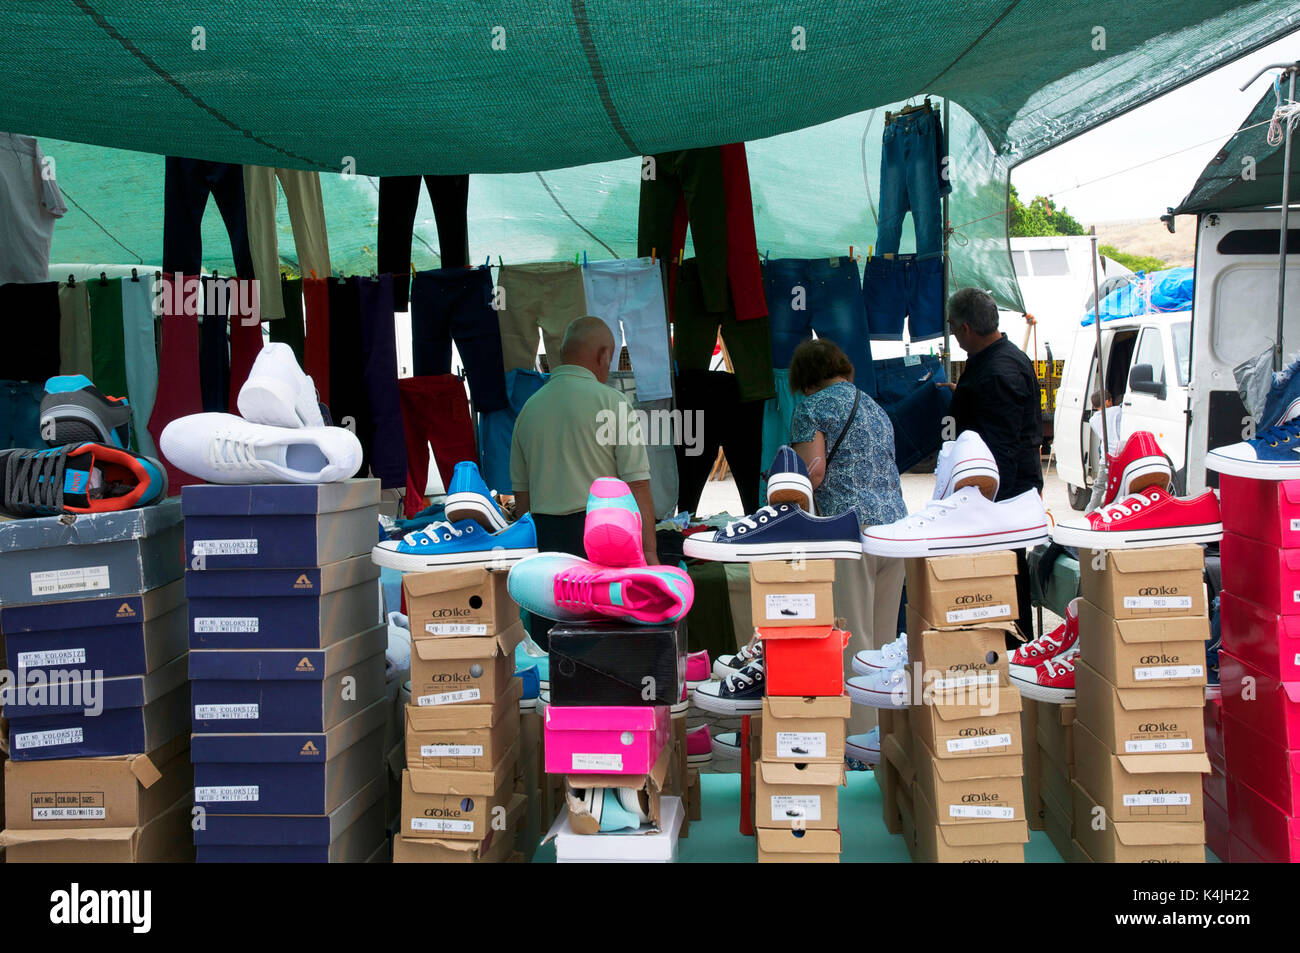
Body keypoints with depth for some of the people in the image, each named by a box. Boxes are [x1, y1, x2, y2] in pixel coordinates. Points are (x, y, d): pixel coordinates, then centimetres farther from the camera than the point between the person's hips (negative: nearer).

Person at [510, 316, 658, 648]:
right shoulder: (611, 402, -5)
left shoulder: (530, 407, 11)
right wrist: (649, 550, -5)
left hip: (545, 535, 5)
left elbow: (521, 494, 15)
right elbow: (636, 485, -8)